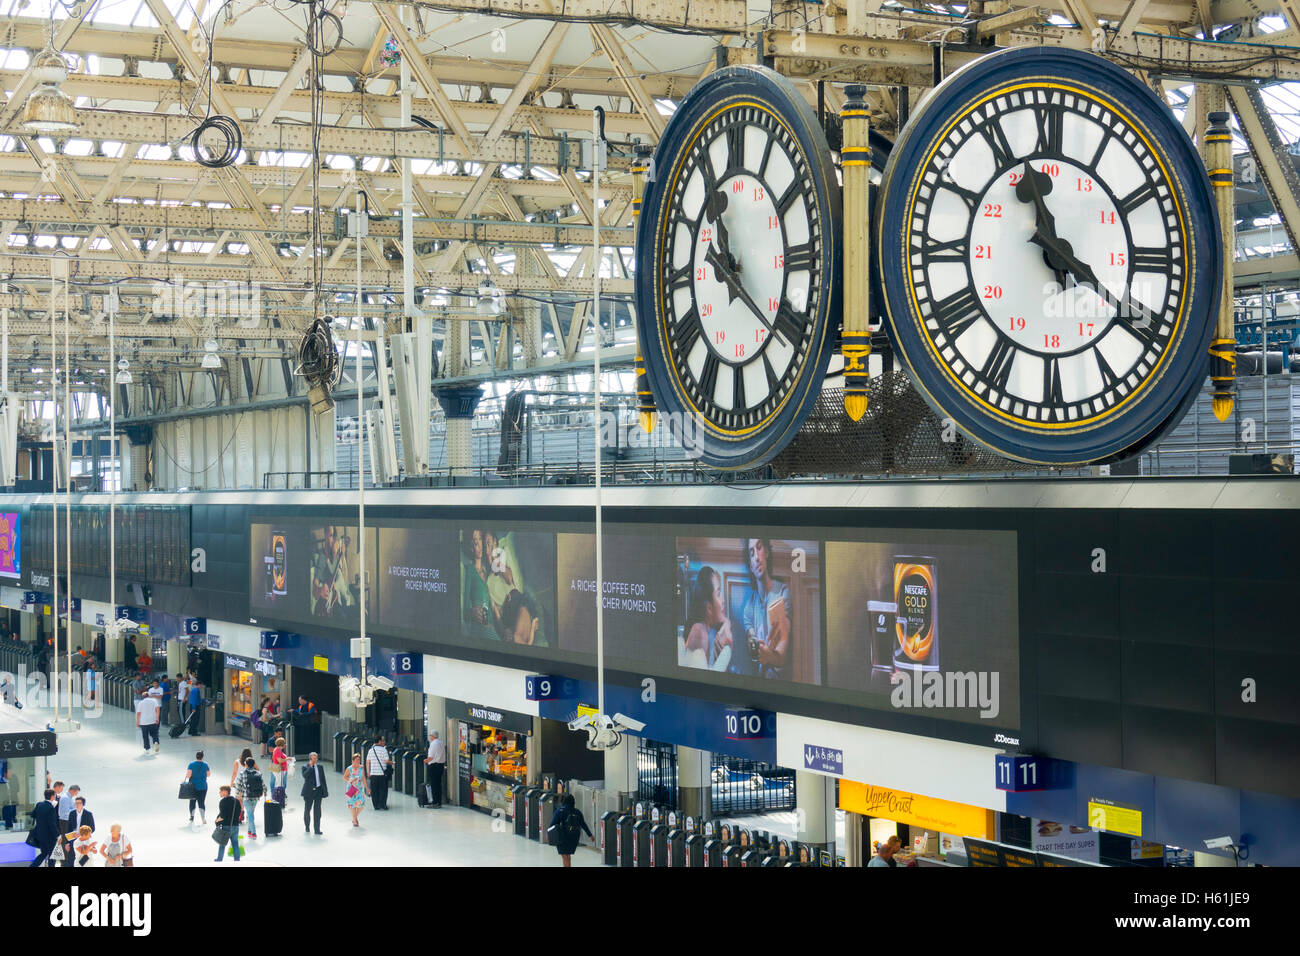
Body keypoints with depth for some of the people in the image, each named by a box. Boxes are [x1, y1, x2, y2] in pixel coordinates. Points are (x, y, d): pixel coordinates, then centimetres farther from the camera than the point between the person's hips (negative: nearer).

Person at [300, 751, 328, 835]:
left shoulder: (320, 767, 10)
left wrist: (325, 790, 8)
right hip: (309, 791, -2)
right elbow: (305, 775, -22)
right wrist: (310, 766, -19)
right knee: (307, 810, 11)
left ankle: (317, 829, -2)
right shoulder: (305, 767, -1)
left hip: (318, 790, 2)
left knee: (317, 810, -3)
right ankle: (307, 826, 31)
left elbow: (323, 779, 12)